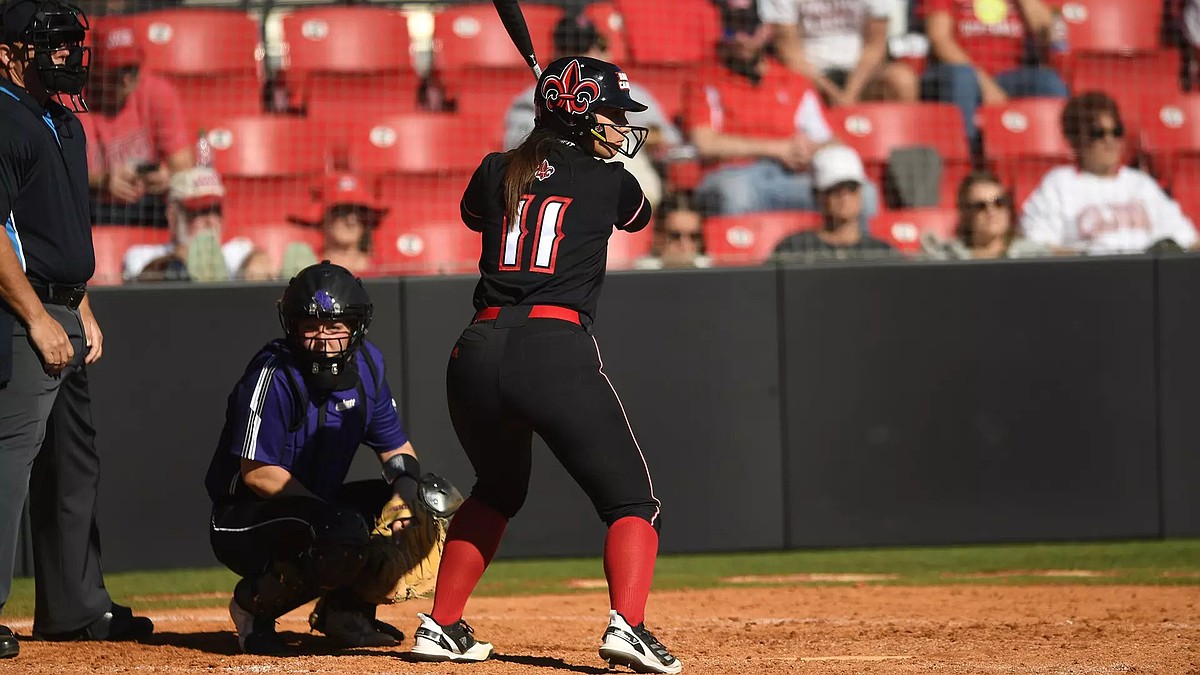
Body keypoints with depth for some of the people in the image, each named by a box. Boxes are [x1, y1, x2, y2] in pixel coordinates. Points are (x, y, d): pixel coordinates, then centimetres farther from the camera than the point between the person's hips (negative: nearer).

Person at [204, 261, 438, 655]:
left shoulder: (365, 364, 1)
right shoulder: (274, 374, -21)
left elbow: (396, 447, 9)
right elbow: (257, 473, -23)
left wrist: (405, 489, -14)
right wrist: (333, 513, -26)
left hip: (316, 506, 8)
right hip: (243, 524, -8)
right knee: (346, 535, -36)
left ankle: (345, 609, 11)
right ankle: (255, 604, -9)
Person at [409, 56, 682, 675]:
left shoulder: (496, 172, 15)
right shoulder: (610, 184, 7)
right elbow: (639, 215, 32)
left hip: (477, 353, 5)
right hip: (556, 349, -5)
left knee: (497, 490, 30)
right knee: (633, 502, 0)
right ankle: (626, 624, -24)